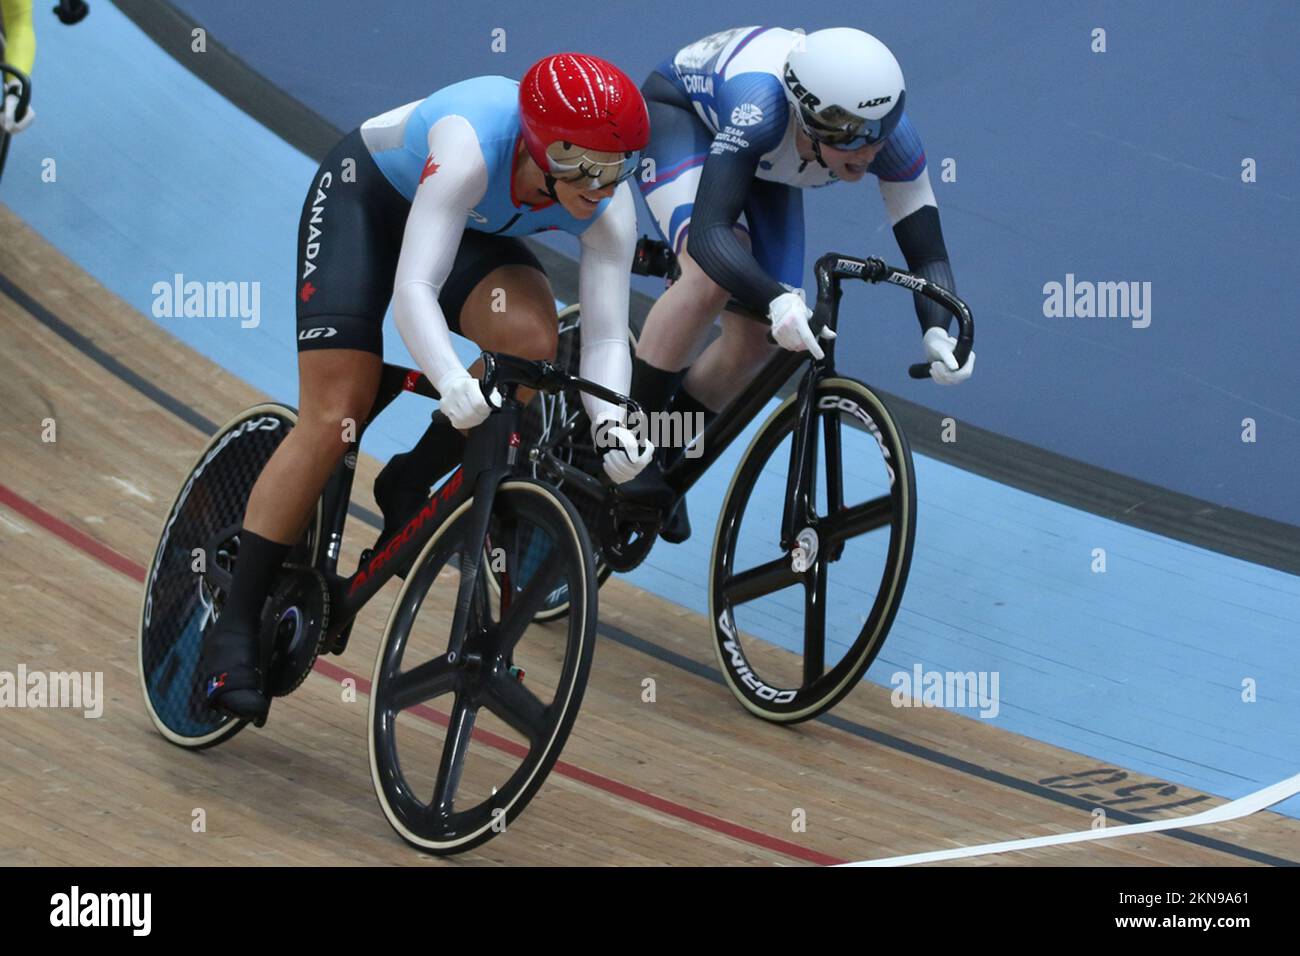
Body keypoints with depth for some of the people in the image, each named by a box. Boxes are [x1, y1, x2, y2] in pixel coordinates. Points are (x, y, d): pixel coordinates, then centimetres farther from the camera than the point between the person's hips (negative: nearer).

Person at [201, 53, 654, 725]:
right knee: (333, 420, -14)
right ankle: (236, 627, -5)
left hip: (474, 230, 4)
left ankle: (409, 489, -5)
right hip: (366, 193, -4)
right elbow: (413, 287, -47)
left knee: (530, 337, -29)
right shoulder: (473, 146, -41)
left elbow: (606, 335, -26)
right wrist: (452, 382, -63)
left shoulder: (608, 204, -26)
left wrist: (612, 424, -45)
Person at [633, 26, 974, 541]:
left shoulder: (889, 134, -33)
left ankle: (666, 457, 18)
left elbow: (927, 253, -29)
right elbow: (707, 232, -52)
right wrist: (779, 300, -68)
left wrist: (938, 334, -49)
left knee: (758, 336, -5)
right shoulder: (761, 109, -46)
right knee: (711, 276, -32)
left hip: (767, 171, 5)